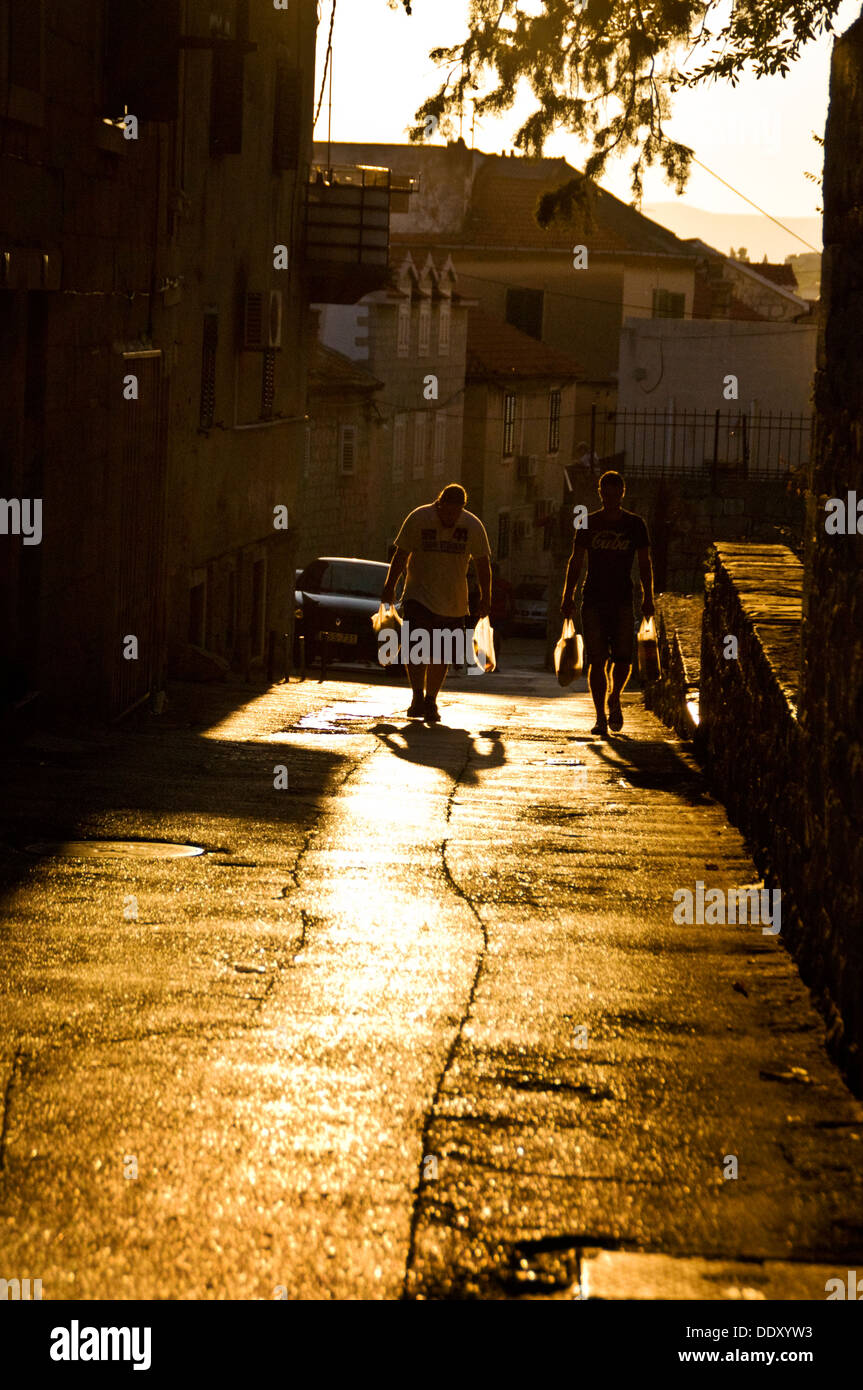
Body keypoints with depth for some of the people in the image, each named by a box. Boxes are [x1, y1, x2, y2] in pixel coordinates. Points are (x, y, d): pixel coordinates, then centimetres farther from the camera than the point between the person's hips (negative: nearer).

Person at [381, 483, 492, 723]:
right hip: (419, 595, -2)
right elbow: (401, 555, 1)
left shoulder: (473, 526, -3)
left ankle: (431, 701, 19)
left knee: (441, 656, 5)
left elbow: (482, 563, 6)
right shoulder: (418, 519, -7)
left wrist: (485, 598, 5)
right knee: (415, 647, -17)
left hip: (453, 602, 2)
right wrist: (390, 586, 3)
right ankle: (417, 698, -8)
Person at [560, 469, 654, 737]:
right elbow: (576, 562, 9)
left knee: (623, 659, -8)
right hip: (593, 600, 0)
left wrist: (648, 597, 2)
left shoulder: (635, 524, 5)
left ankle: (615, 699, 20)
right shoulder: (588, 524, 6)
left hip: (623, 600, 0)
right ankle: (601, 717, 3)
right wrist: (568, 596, 2)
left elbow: (644, 564, 9)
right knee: (596, 661, -4)